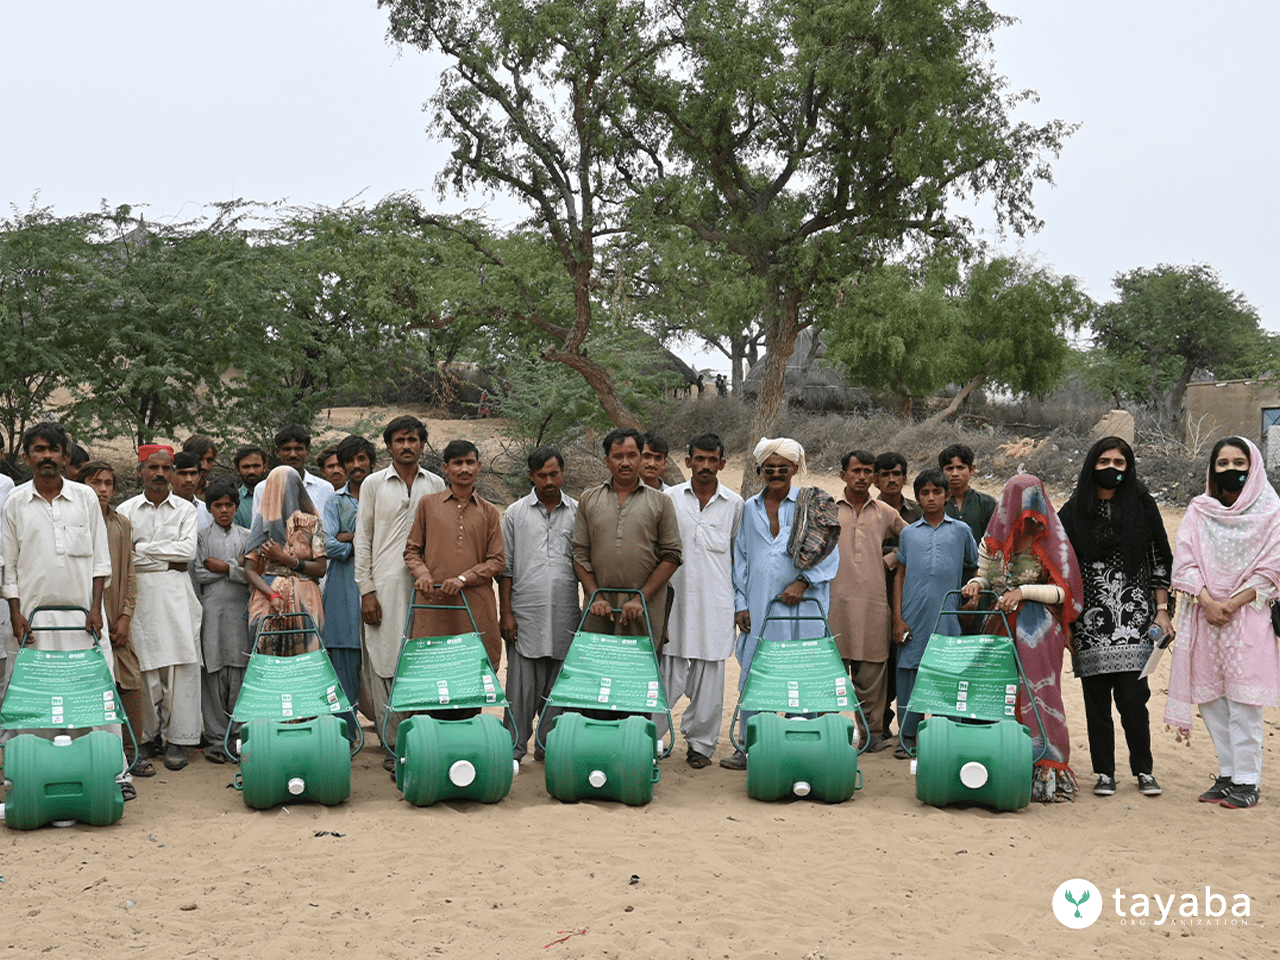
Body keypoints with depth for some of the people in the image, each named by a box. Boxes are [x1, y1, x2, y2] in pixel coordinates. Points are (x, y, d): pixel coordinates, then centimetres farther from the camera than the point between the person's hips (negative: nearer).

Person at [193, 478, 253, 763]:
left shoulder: (246, 537, 12)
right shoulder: (202, 536, 9)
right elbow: (199, 574, -1)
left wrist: (223, 566, -6)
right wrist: (237, 566, -2)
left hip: (240, 610, 1)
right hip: (211, 609, -1)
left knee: (239, 674, -3)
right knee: (213, 673, -3)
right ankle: (216, 739, 3)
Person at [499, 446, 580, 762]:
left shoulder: (577, 513, 8)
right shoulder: (515, 513, 6)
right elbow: (505, 567, 5)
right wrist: (505, 613, -2)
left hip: (565, 615, 1)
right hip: (525, 614, -1)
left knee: (559, 685, 6)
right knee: (522, 685, -1)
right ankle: (514, 748, 7)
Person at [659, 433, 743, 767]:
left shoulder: (734, 504, 7)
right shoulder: (670, 498, 4)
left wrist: (740, 601, 11)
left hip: (716, 602, 1)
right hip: (675, 598, -1)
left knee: (709, 677, 5)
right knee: (669, 676, -4)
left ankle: (701, 743, 16)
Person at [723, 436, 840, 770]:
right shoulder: (750, 509, 14)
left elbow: (829, 553, 0)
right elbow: (740, 559, 14)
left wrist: (802, 582, -12)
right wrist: (740, 603, 6)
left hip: (801, 607, -2)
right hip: (759, 608, 3)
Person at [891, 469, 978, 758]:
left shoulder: (961, 530, 9)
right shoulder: (908, 534, 11)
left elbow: (975, 566, 18)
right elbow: (900, 575, 11)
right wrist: (897, 619, 4)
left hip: (948, 616, -1)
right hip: (913, 618, 1)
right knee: (908, 672, 2)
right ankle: (907, 737, 11)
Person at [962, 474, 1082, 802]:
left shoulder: (1050, 542, -2)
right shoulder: (993, 540, 9)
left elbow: (1062, 591, -5)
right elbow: (984, 575, 21)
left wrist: (1023, 591, -14)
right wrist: (976, 584, -1)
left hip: (1037, 633, -4)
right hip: (998, 627, 4)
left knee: (1035, 697, -8)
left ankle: (1045, 774, -4)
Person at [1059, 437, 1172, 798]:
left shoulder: (1142, 505, 6)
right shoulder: (1073, 512, 5)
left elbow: (1160, 561, 9)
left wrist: (1161, 610, 4)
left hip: (1133, 618, -1)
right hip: (1090, 620, 1)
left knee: (1133, 697, -5)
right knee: (1096, 698, 4)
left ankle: (1143, 770, 10)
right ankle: (1104, 772, 14)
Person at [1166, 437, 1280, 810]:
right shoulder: (1198, 511, 9)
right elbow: (1185, 562, 2)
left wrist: (1230, 604, -11)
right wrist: (1208, 602, -12)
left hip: (1247, 617, -3)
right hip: (1203, 617, 3)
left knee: (1243, 702, -7)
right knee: (1211, 701, 4)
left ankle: (1247, 781, -1)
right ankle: (1228, 775, 14)